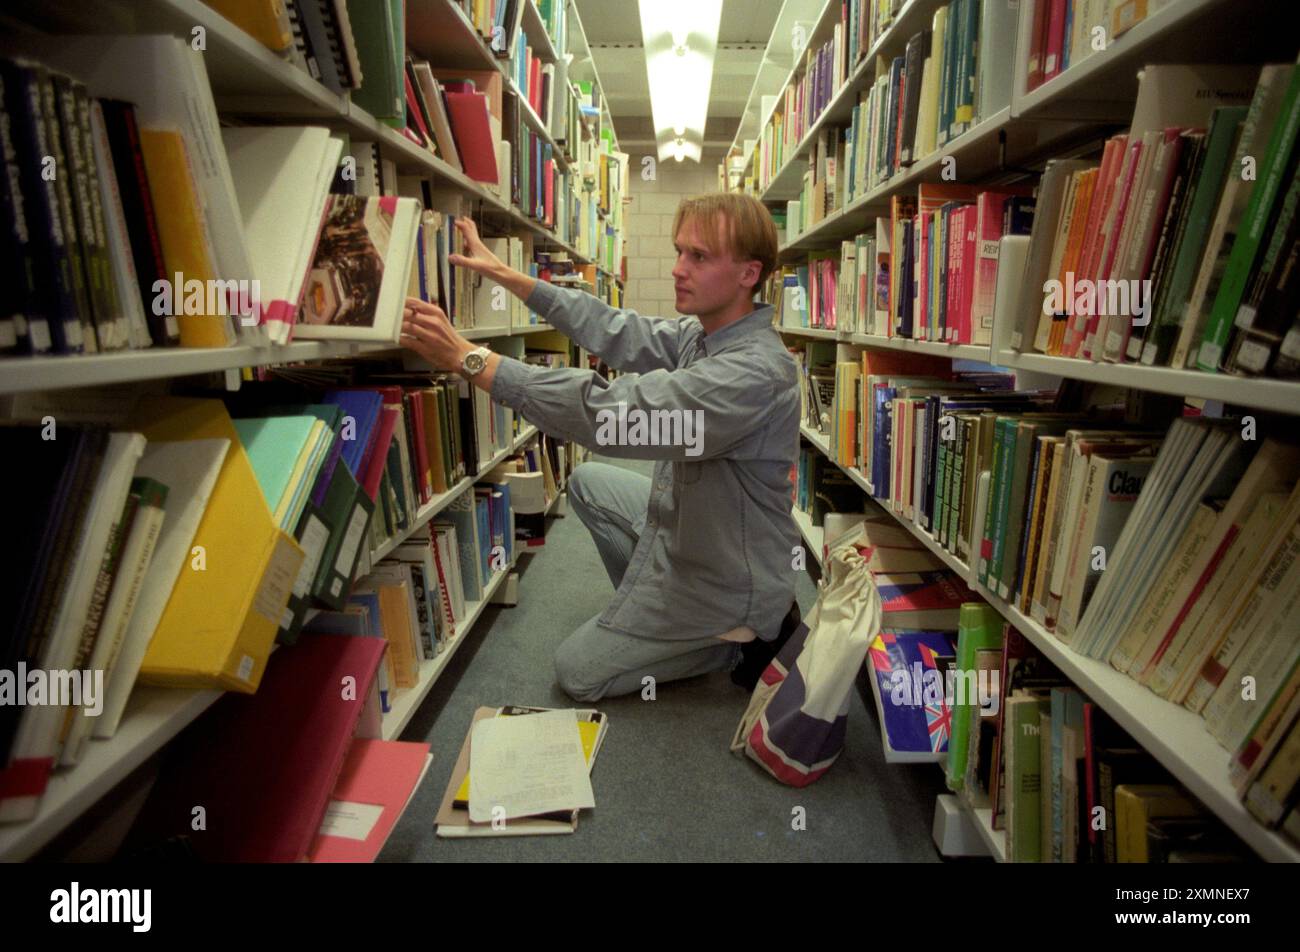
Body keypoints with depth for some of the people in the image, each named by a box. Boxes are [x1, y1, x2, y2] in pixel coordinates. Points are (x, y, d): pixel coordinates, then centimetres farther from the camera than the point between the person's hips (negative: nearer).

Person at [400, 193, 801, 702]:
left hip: (728, 578, -8)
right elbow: (617, 331, 1)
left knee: (576, 672, 5)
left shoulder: (757, 371, -33)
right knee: (587, 482, 21)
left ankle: (745, 638, 6)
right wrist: (501, 271, 2)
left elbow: (613, 414, -38)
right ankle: (650, 612, 24)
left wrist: (468, 357, -34)